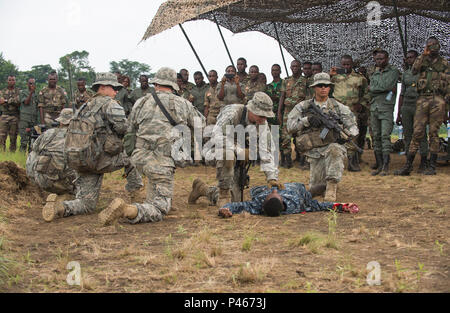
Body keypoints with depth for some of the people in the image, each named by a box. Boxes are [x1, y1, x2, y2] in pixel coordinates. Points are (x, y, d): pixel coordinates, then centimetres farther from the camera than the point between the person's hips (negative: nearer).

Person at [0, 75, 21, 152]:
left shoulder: (18, 91, 7)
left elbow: (18, 101, -10)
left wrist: (6, 101, -11)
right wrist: (12, 101, -14)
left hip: (14, 117, -1)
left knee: (13, 137, 2)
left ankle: (12, 152, 8)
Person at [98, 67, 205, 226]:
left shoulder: (141, 103, 10)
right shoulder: (182, 104, 5)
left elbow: (130, 133, 16)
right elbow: (201, 123, 21)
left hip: (140, 156, 4)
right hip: (162, 161, -4)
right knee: (160, 209, -2)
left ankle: (152, 201, 39)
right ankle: (128, 211, -29)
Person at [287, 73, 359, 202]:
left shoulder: (338, 107, 6)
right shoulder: (303, 107, 6)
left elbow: (353, 128, 5)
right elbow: (290, 126, -2)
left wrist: (345, 132, -17)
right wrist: (308, 120, -16)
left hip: (333, 146, -1)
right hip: (314, 151, 1)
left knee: (334, 150, -39)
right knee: (315, 190, -8)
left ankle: (332, 186, -28)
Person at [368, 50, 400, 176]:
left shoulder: (393, 71, 3)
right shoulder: (374, 74, 19)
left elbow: (387, 85, -13)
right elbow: (370, 93, 6)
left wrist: (372, 88, 0)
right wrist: (387, 90, -5)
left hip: (387, 107, -6)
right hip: (374, 107, 6)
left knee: (385, 136, -13)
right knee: (376, 137, 4)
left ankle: (386, 167, -14)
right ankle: (379, 165, 9)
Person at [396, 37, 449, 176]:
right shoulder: (422, 60, 14)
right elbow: (414, 70, -6)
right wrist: (424, 55, -10)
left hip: (438, 100, 0)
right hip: (422, 99, 1)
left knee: (433, 133, 0)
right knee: (417, 132, -5)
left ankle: (432, 166, 5)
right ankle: (408, 165, -4)